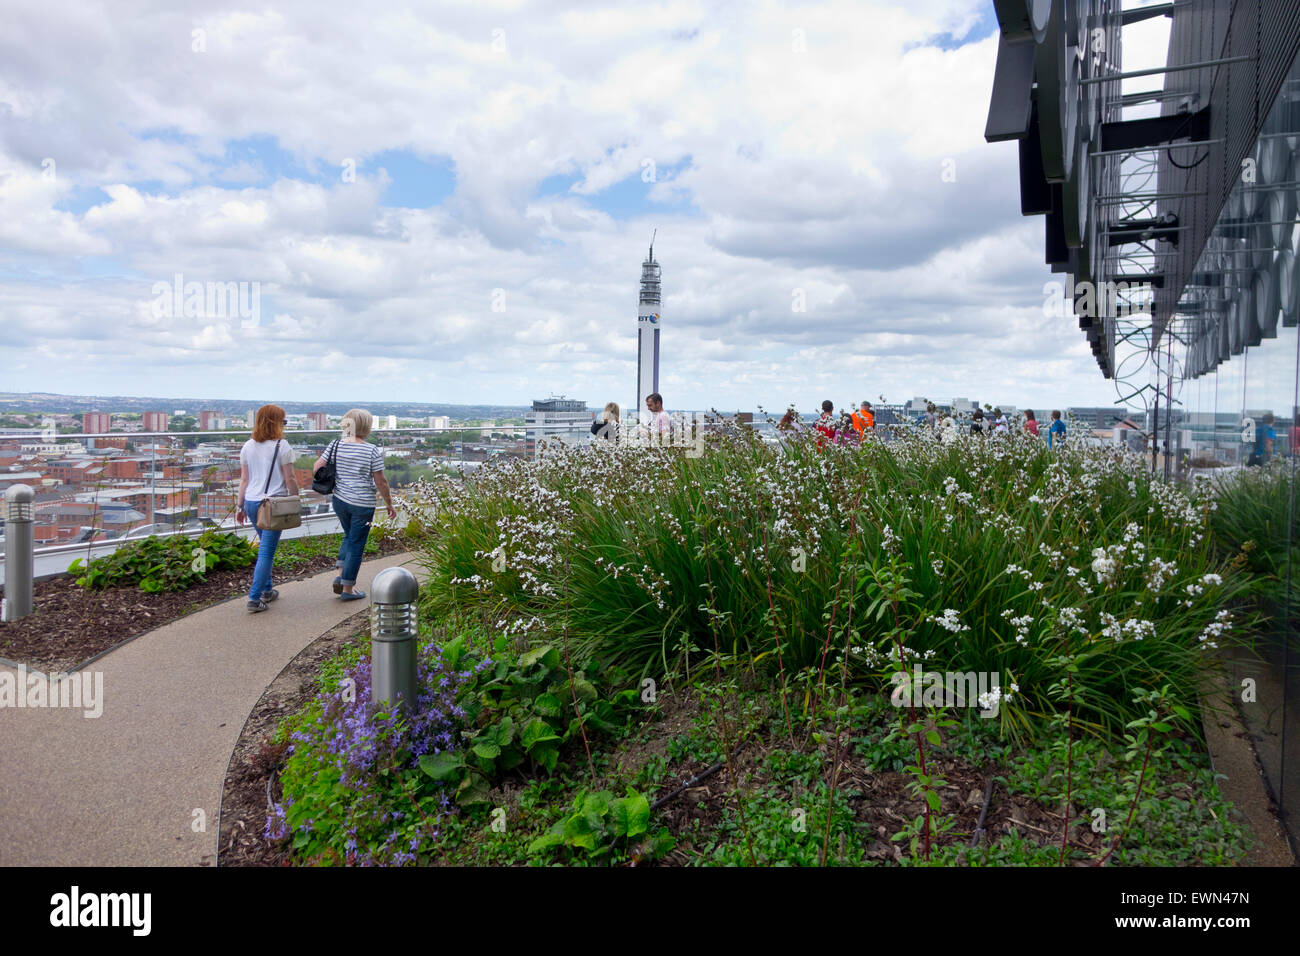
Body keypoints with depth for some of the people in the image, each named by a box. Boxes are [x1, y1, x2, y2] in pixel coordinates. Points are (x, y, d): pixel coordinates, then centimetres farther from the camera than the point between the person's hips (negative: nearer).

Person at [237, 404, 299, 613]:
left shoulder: (248, 447, 7)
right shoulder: (282, 447, -9)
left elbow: (244, 480, 10)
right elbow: (290, 480, -8)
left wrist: (240, 506, 16)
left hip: (251, 502, 6)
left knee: (265, 547, 22)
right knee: (266, 551, -2)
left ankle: (266, 590, 29)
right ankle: (254, 598, -4)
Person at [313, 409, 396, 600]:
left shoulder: (337, 444, 0)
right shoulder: (371, 451, -12)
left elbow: (317, 467, 1)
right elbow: (380, 481, -10)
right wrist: (389, 504, 1)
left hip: (340, 500, 5)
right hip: (363, 504, -5)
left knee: (349, 536, 26)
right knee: (356, 545, 5)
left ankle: (341, 575, 14)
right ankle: (348, 589, 11)